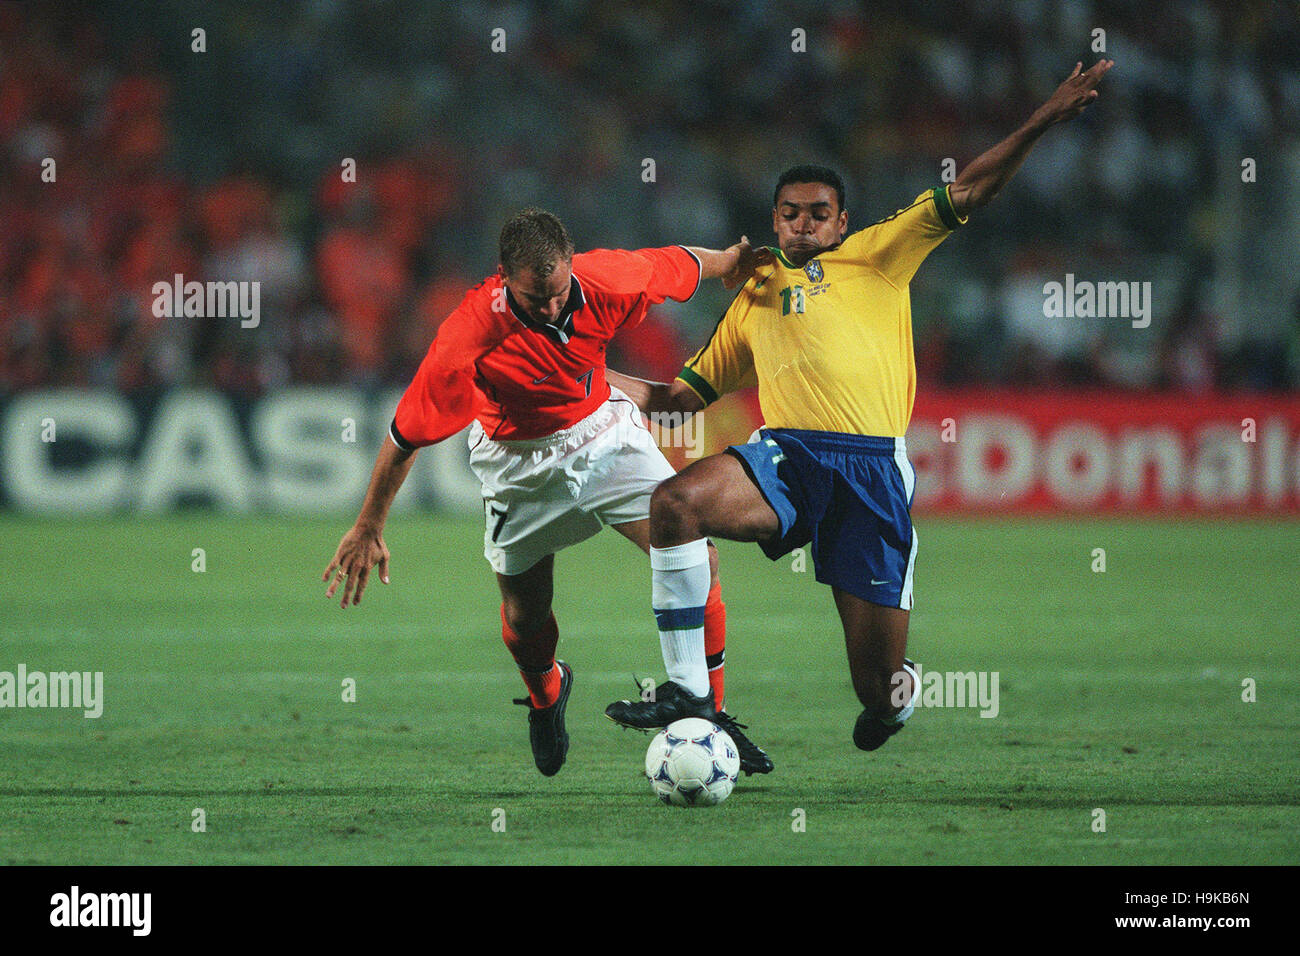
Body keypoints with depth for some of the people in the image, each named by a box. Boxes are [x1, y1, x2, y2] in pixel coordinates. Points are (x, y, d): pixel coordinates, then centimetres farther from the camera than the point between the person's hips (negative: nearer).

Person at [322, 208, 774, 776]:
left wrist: (735, 260, 19)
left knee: (696, 563, -12)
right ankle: (546, 695, 43)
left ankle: (705, 715, 3)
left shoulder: (610, 281, -26)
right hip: (519, 462, -2)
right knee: (525, 617, 5)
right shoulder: (469, 336, -33)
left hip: (605, 432, 2)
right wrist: (368, 530, -15)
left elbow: (680, 265, -2)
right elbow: (407, 434, -22)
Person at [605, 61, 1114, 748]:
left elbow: (967, 193, 9)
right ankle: (684, 691, -25)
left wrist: (1042, 123, -1)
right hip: (785, 455, 3)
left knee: (878, 687, -5)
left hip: (873, 465, -3)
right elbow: (686, 394, 33)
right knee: (675, 503, -31)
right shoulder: (754, 297, 26)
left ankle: (896, 690, 37)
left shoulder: (875, 256, 15)